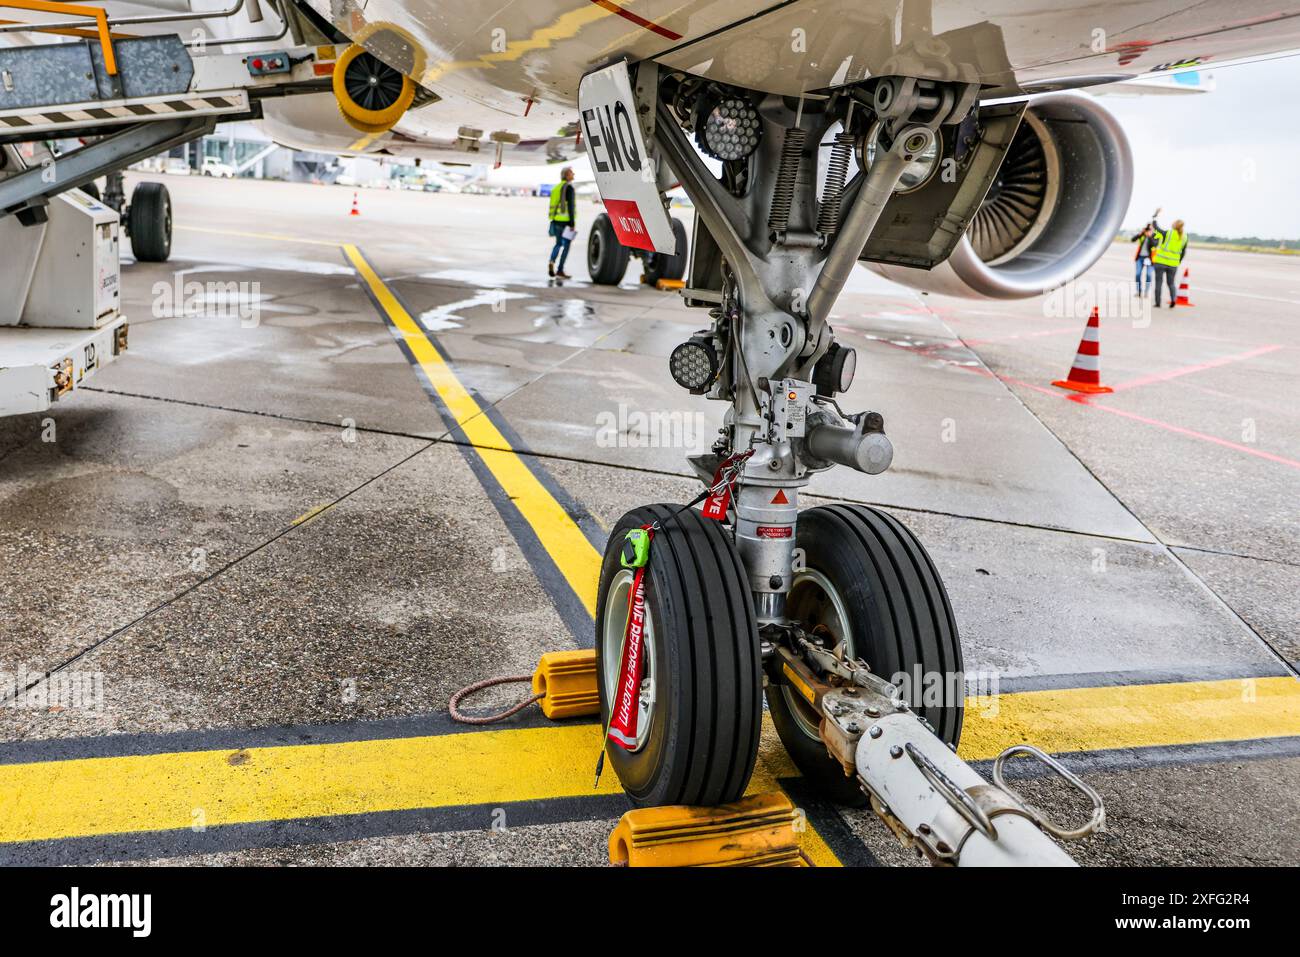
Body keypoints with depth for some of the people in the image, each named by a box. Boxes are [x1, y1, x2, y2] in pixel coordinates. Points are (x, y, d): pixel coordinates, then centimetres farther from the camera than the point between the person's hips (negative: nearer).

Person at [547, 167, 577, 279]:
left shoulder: (556, 187, 15)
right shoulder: (568, 187, -11)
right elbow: (570, 206, -17)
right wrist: (572, 223, -18)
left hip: (556, 220, 8)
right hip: (565, 221, -8)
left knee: (558, 243, 20)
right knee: (566, 245, 0)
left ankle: (551, 261, -3)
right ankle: (559, 271, -1)